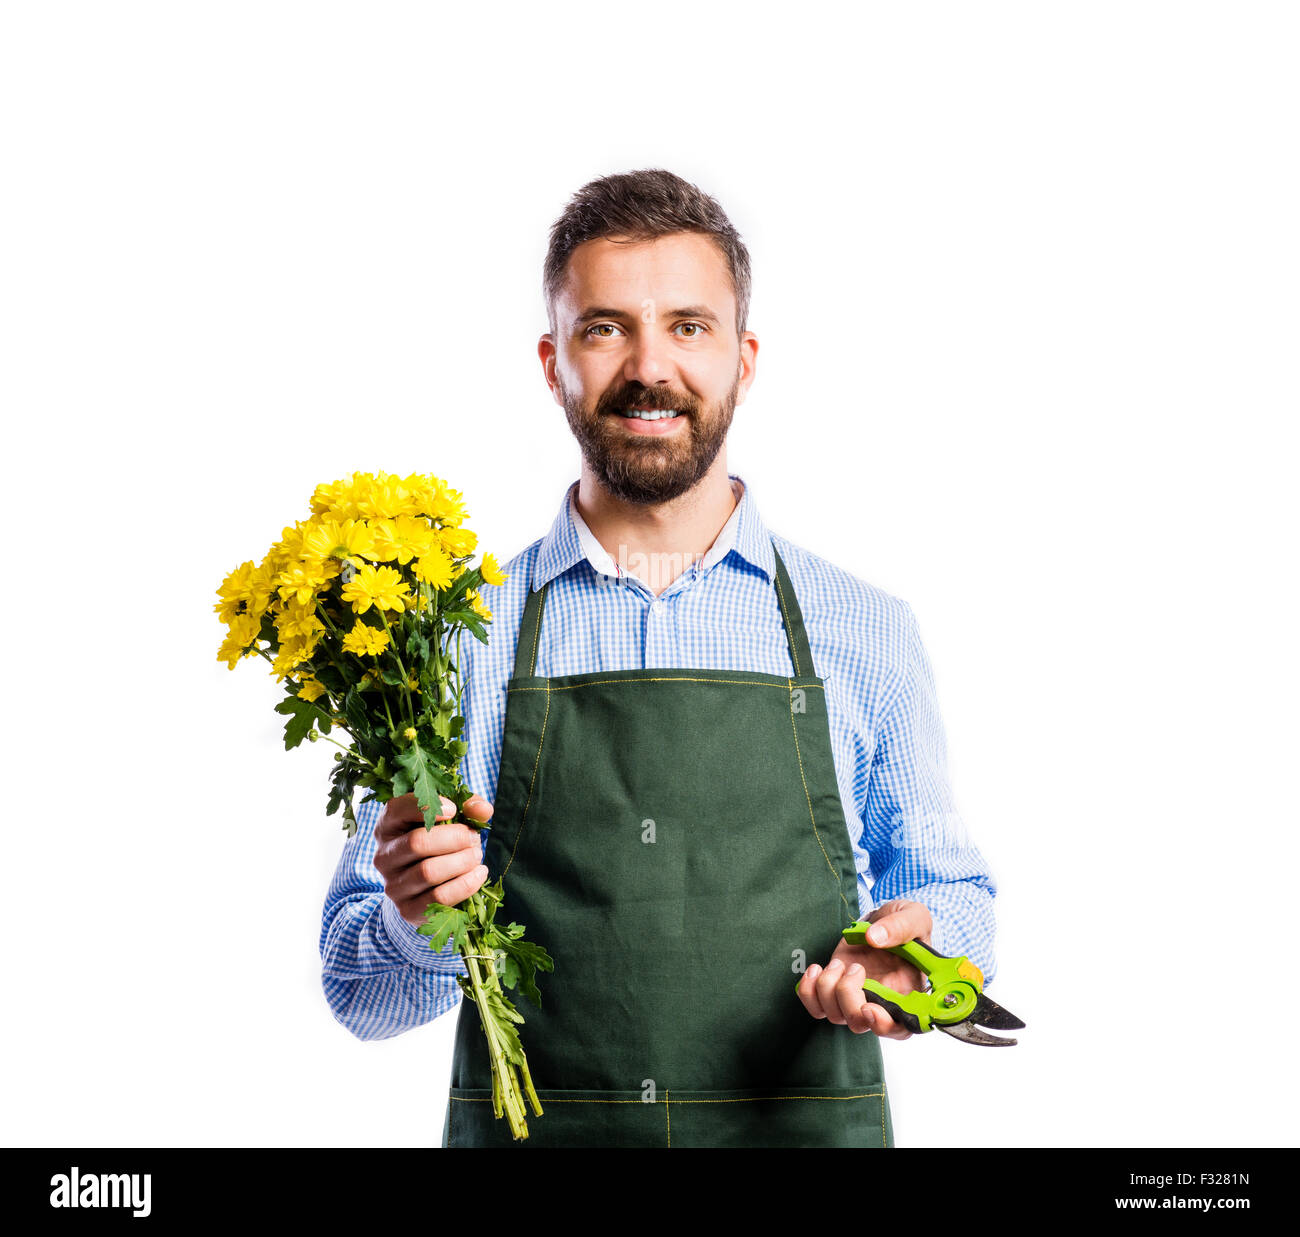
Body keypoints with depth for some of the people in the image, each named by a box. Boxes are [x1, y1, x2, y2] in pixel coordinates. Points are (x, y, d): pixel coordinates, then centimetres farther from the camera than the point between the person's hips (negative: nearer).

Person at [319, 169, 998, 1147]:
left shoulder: (869, 635, 0)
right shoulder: (462, 637, -1)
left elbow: (948, 889, 11)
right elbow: (360, 994, 3)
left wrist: (919, 935, -10)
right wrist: (420, 922, -18)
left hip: (807, 1129, 2)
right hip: (530, 1133, -1)